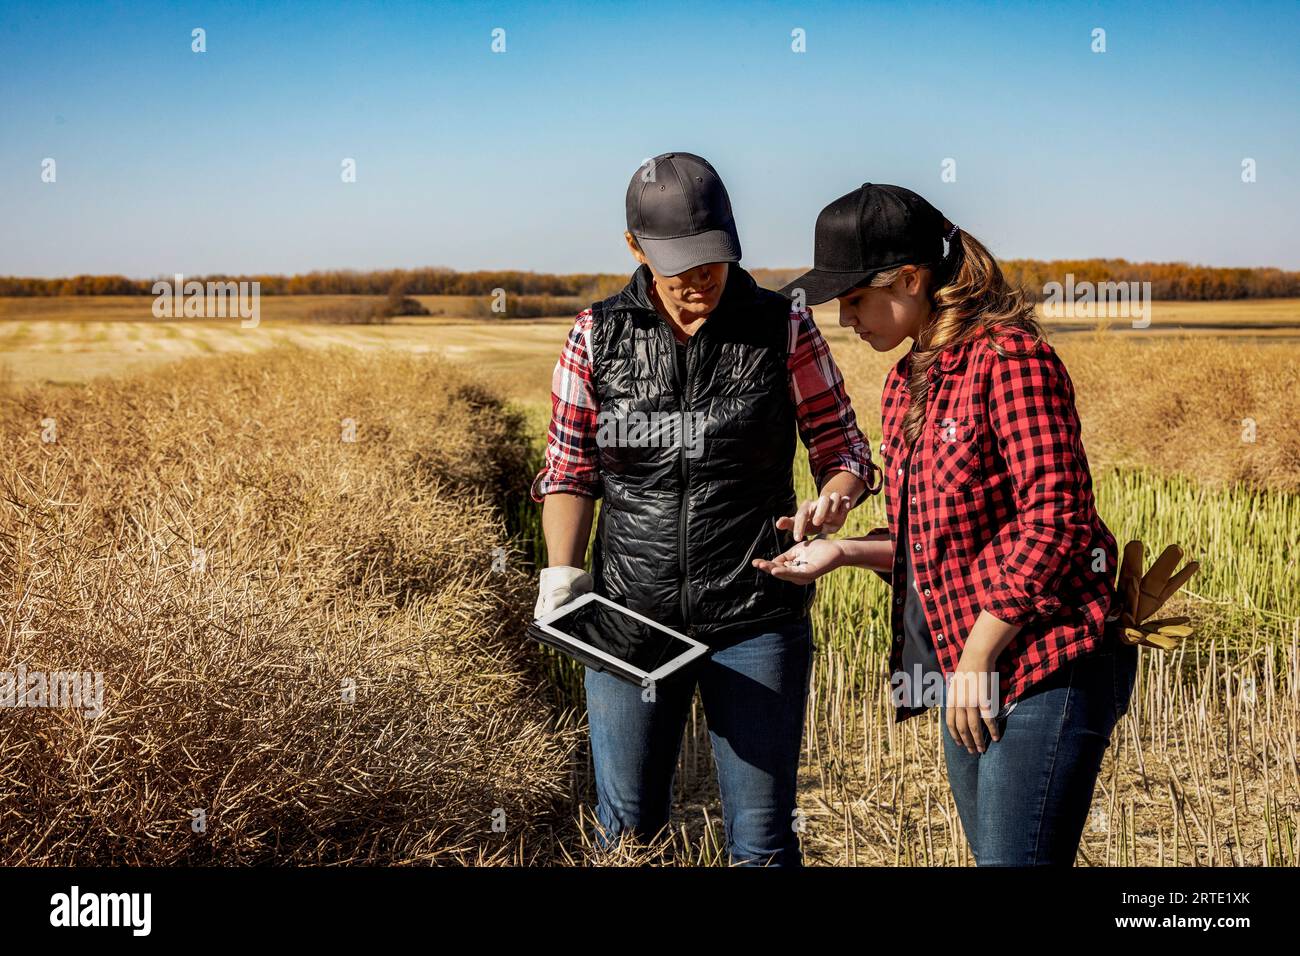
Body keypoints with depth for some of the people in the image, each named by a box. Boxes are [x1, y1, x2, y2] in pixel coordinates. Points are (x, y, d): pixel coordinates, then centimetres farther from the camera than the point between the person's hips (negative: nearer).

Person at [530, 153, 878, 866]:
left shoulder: (783, 329, -4)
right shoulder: (597, 336, 0)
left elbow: (841, 446, 2)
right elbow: (570, 468, 6)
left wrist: (834, 497, -20)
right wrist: (562, 573, -8)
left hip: (757, 620, -1)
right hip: (630, 618, 2)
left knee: (761, 839, 5)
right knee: (627, 826, 13)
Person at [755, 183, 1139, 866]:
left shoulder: (1009, 357, -14)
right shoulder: (906, 384, 13)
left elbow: (1053, 524, -19)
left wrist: (975, 662, -16)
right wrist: (844, 551, 5)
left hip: (1043, 669, -9)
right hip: (971, 679, 9)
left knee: (1016, 858, -6)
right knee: (992, 855, 15)